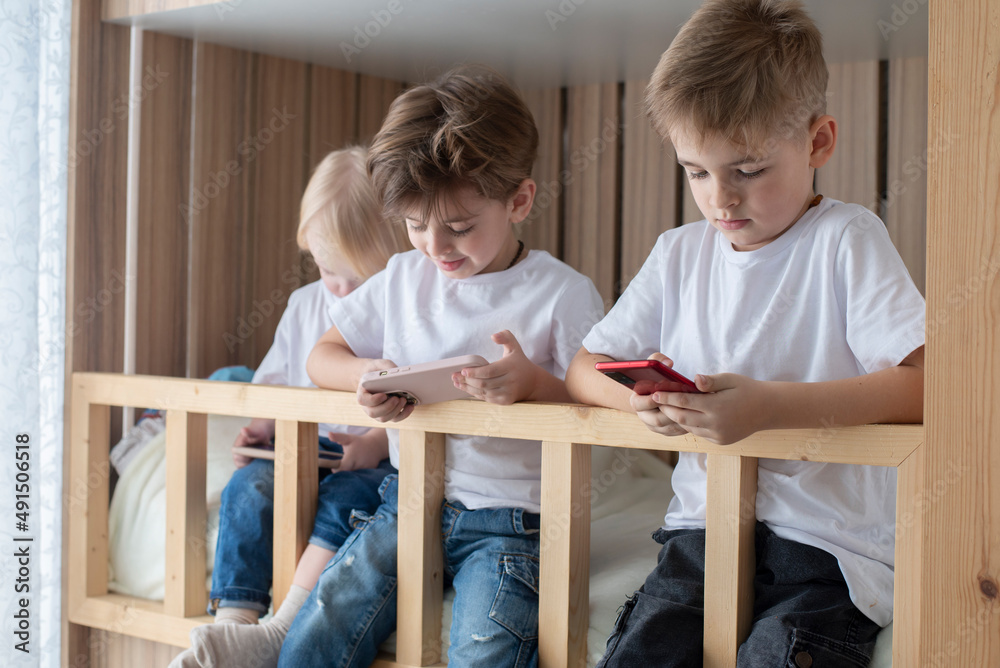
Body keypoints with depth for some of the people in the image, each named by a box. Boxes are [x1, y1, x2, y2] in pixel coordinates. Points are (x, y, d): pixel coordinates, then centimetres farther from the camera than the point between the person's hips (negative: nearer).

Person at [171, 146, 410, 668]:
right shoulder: (305, 305, 15)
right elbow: (276, 382, 22)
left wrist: (378, 443, -24)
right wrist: (260, 427, 2)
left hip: (387, 457, -5)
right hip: (307, 448, 5)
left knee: (345, 496, -35)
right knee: (249, 484, -23)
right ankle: (233, 617, -29)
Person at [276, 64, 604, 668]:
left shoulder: (564, 293, -4)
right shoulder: (404, 278, 10)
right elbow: (322, 358, 17)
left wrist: (533, 382, -24)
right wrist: (366, 375, -7)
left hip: (510, 515, -3)